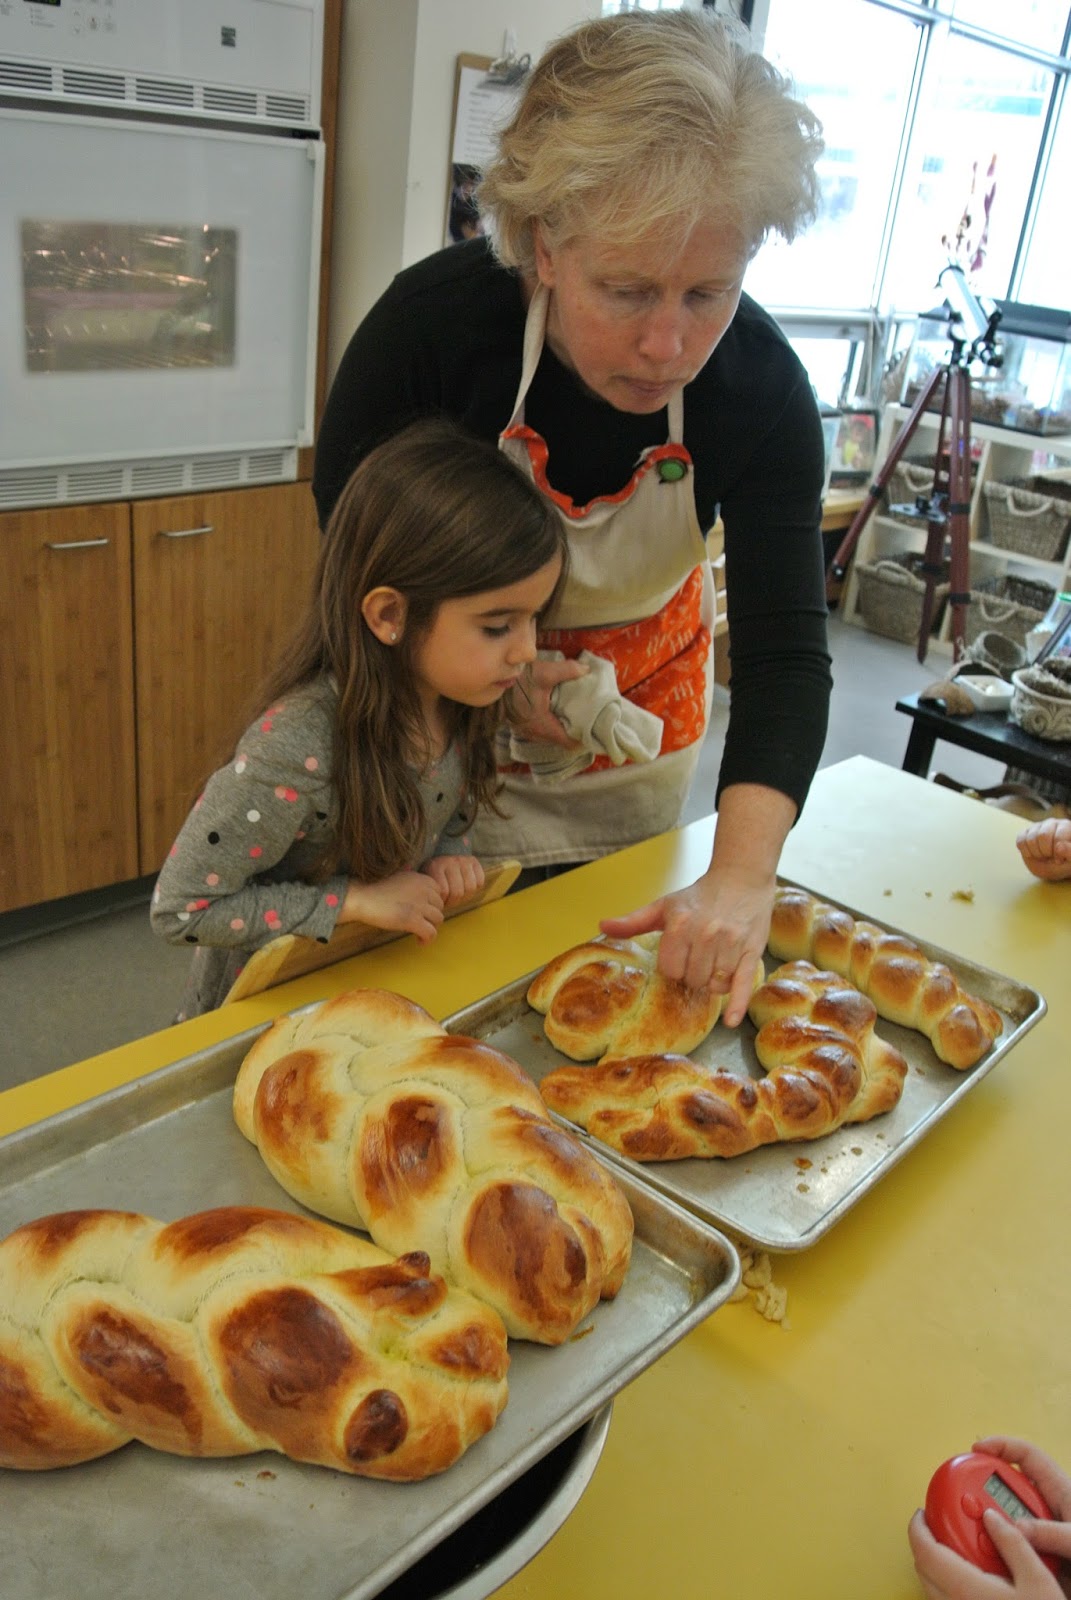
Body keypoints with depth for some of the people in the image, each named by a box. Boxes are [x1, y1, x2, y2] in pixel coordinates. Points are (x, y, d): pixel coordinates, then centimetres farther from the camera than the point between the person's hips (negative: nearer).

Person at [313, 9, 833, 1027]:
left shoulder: (761, 385, -26)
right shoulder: (433, 319, -29)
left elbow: (784, 649, -29)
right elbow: (343, 526, -13)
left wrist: (742, 877, -43)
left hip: (641, 692, 2)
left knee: (608, 978, 20)